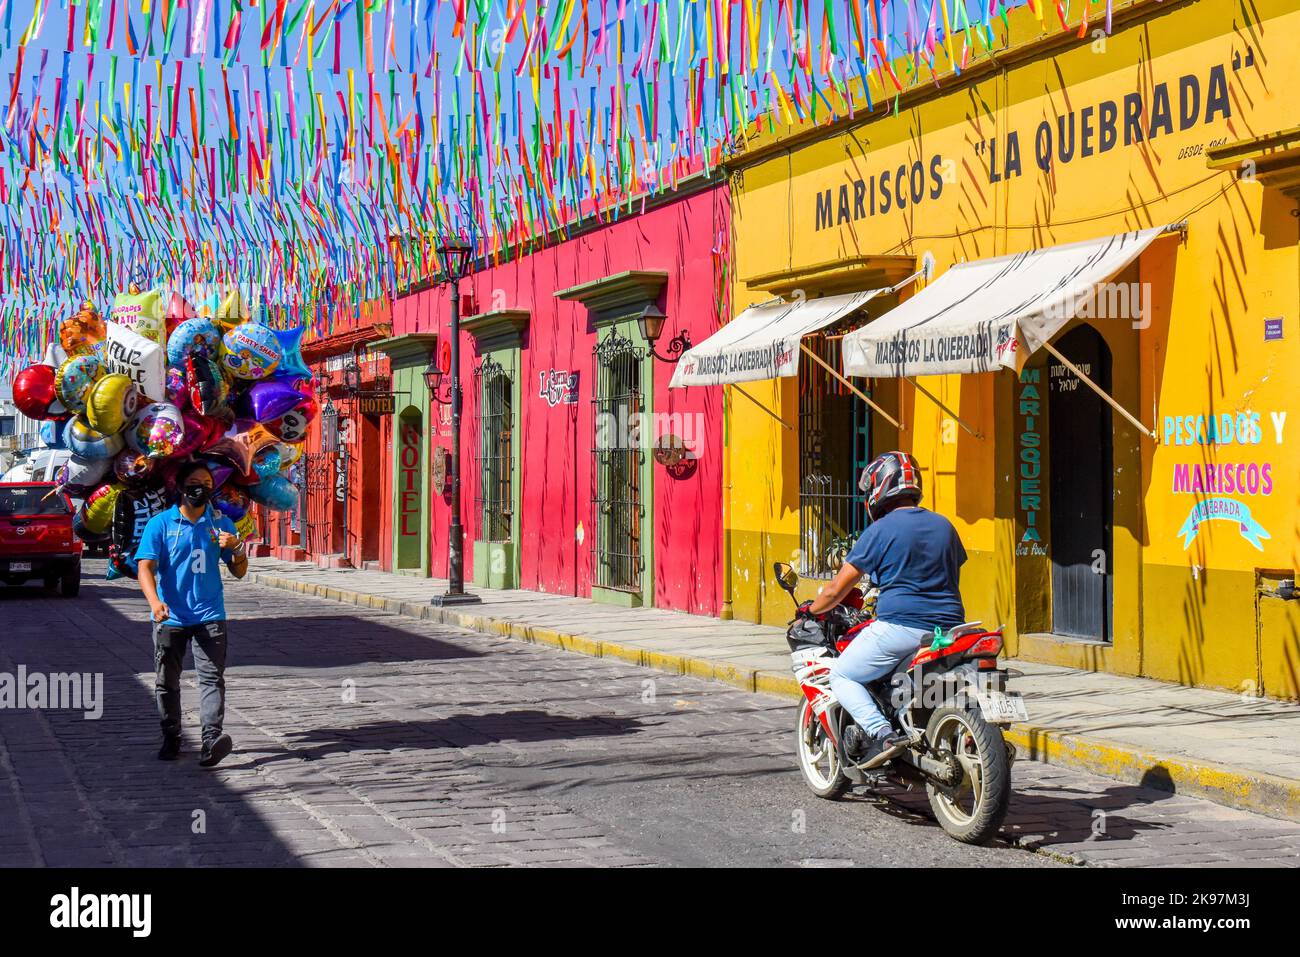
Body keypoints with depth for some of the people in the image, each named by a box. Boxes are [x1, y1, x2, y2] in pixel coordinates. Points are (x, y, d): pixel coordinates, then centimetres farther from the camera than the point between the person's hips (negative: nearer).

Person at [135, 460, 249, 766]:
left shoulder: (221, 523, 9)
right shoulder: (160, 523, 0)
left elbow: (239, 572, 12)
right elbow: (145, 566, -9)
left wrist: (237, 549, -11)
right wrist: (154, 601, -27)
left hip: (210, 617, 1)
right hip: (170, 617, -1)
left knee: (212, 677, -12)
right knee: (166, 682, 8)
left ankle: (212, 737, -21)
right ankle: (171, 738, 22)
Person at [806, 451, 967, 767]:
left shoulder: (880, 530, -4)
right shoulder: (944, 525, 14)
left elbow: (836, 590, -2)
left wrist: (811, 610, 17)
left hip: (899, 626, -7)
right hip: (948, 627, 7)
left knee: (842, 675, 6)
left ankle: (881, 733, -16)